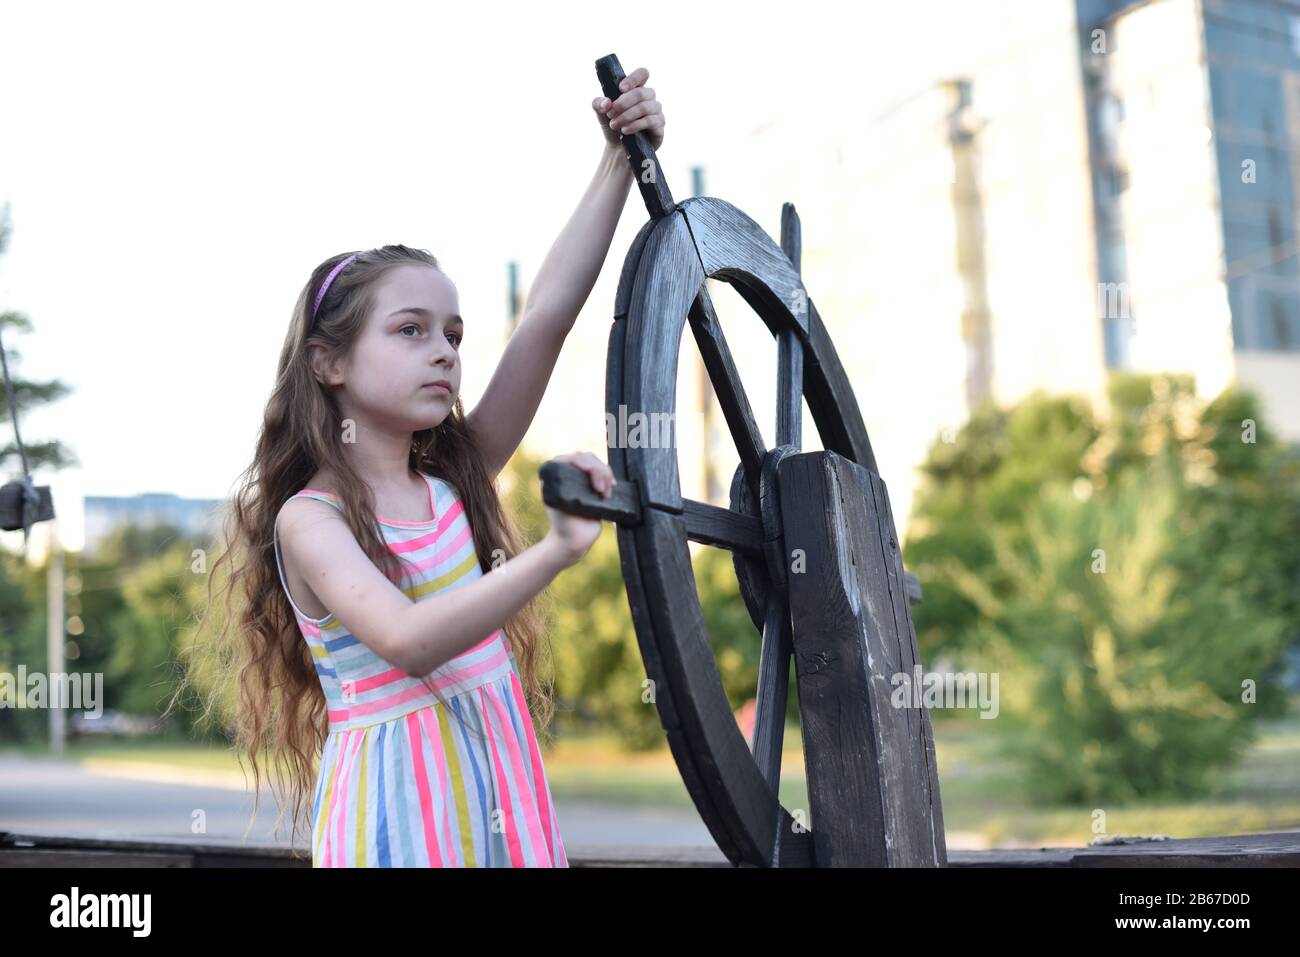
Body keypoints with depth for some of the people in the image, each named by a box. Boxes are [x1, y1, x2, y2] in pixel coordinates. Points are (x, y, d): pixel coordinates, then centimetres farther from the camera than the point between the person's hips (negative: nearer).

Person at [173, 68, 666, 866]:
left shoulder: (455, 481, 5)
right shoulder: (307, 519, -10)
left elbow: (548, 315, -1)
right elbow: (409, 641, -27)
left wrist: (622, 160, -4)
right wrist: (555, 552, -35)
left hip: (502, 794, 5)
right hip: (398, 806, -5)